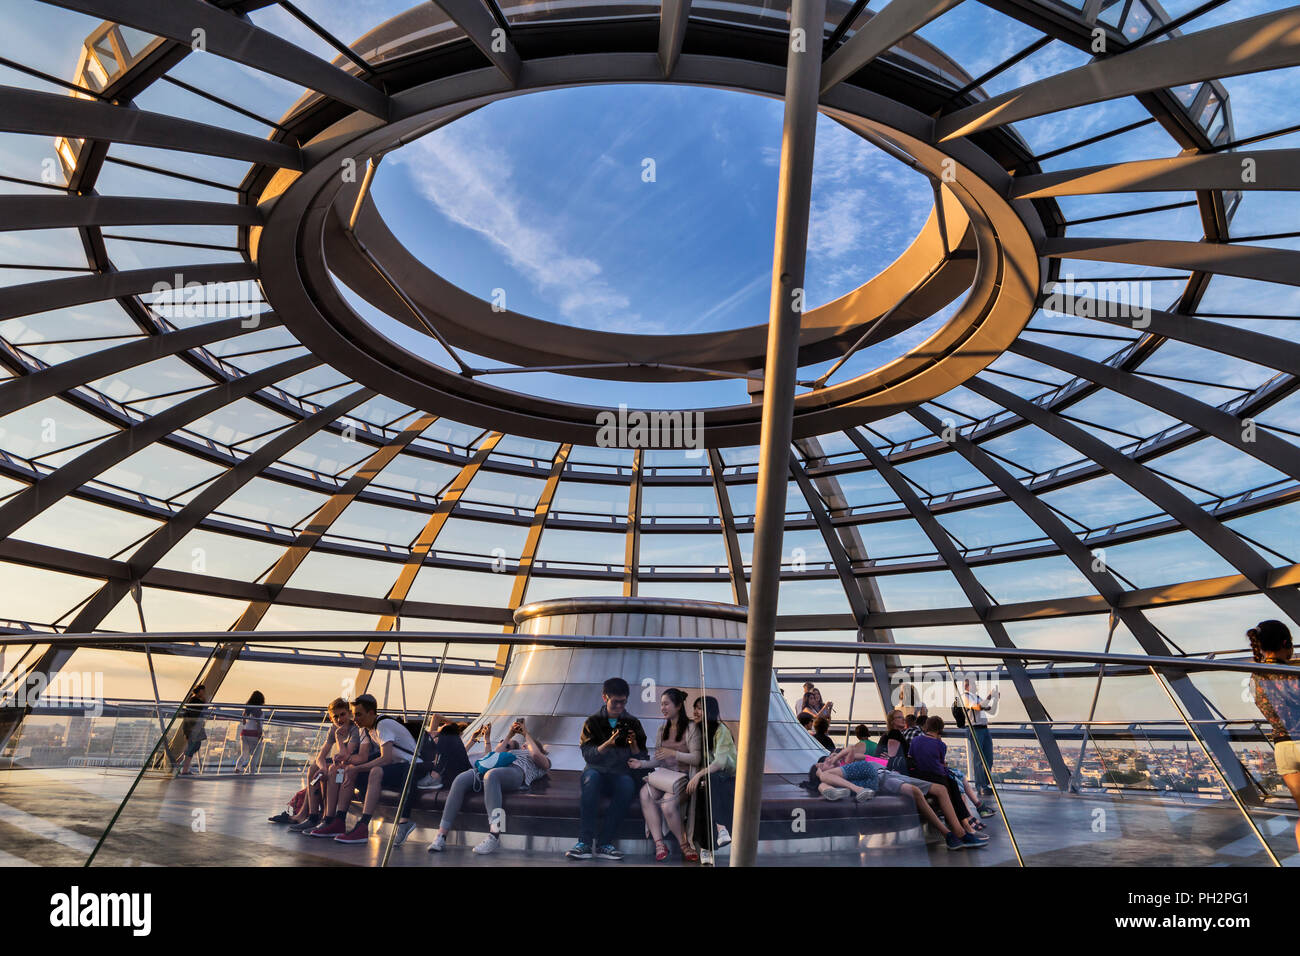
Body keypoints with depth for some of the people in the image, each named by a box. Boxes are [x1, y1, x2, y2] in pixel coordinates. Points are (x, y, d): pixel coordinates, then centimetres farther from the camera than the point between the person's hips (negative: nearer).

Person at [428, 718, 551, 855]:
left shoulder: (544, 761, 32)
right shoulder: (512, 752, 46)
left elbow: (536, 755, 9)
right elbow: (495, 755, 28)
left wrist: (526, 735, 17)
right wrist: (510, 735, 30)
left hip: (516, 771, -5)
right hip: (492, 767, 5)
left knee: (491, 775, -41)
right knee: (461, 779, -26)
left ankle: (494, 836, -48)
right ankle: (441, 836, -32)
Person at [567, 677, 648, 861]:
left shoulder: (633, 723, 11)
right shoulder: (593, 722, 8)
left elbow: (641, 760, 8)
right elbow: (588, 754, -4)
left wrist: (634, 744, -12)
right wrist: (609, 743, -19)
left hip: (621, 774, 1)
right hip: (597, 770, 0)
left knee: (627, 784, -34)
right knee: (591, 777, -35)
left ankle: (604, 843, -29)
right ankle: (585, 841, -33)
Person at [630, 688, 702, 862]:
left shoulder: (691, 727, -1)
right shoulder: (663, 729, 19)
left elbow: (696, 758, -7)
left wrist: (674, 753, -19)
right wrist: (642, 763, 0)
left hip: (683, 777, -5)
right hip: (663, 776, 5)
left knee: (667, 803, -32)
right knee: (645, 792, -27)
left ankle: (685, 844, -11)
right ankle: (659, 843, -26)